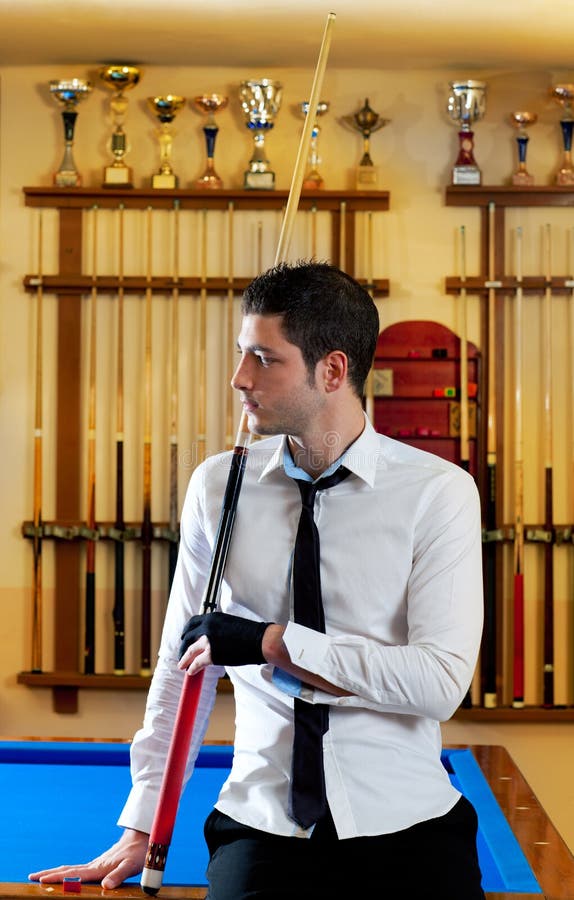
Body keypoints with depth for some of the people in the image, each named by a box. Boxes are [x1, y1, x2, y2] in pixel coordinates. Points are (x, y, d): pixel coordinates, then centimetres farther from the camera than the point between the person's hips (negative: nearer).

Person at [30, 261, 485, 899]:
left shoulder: (439, 491, -6)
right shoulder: (218, 485, 4)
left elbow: (441, 683, -14)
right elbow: (182, 664, 8)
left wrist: (274, 642, -16)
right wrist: (142, 826, 5)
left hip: (409, 828, -1)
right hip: (263, 824, 1)